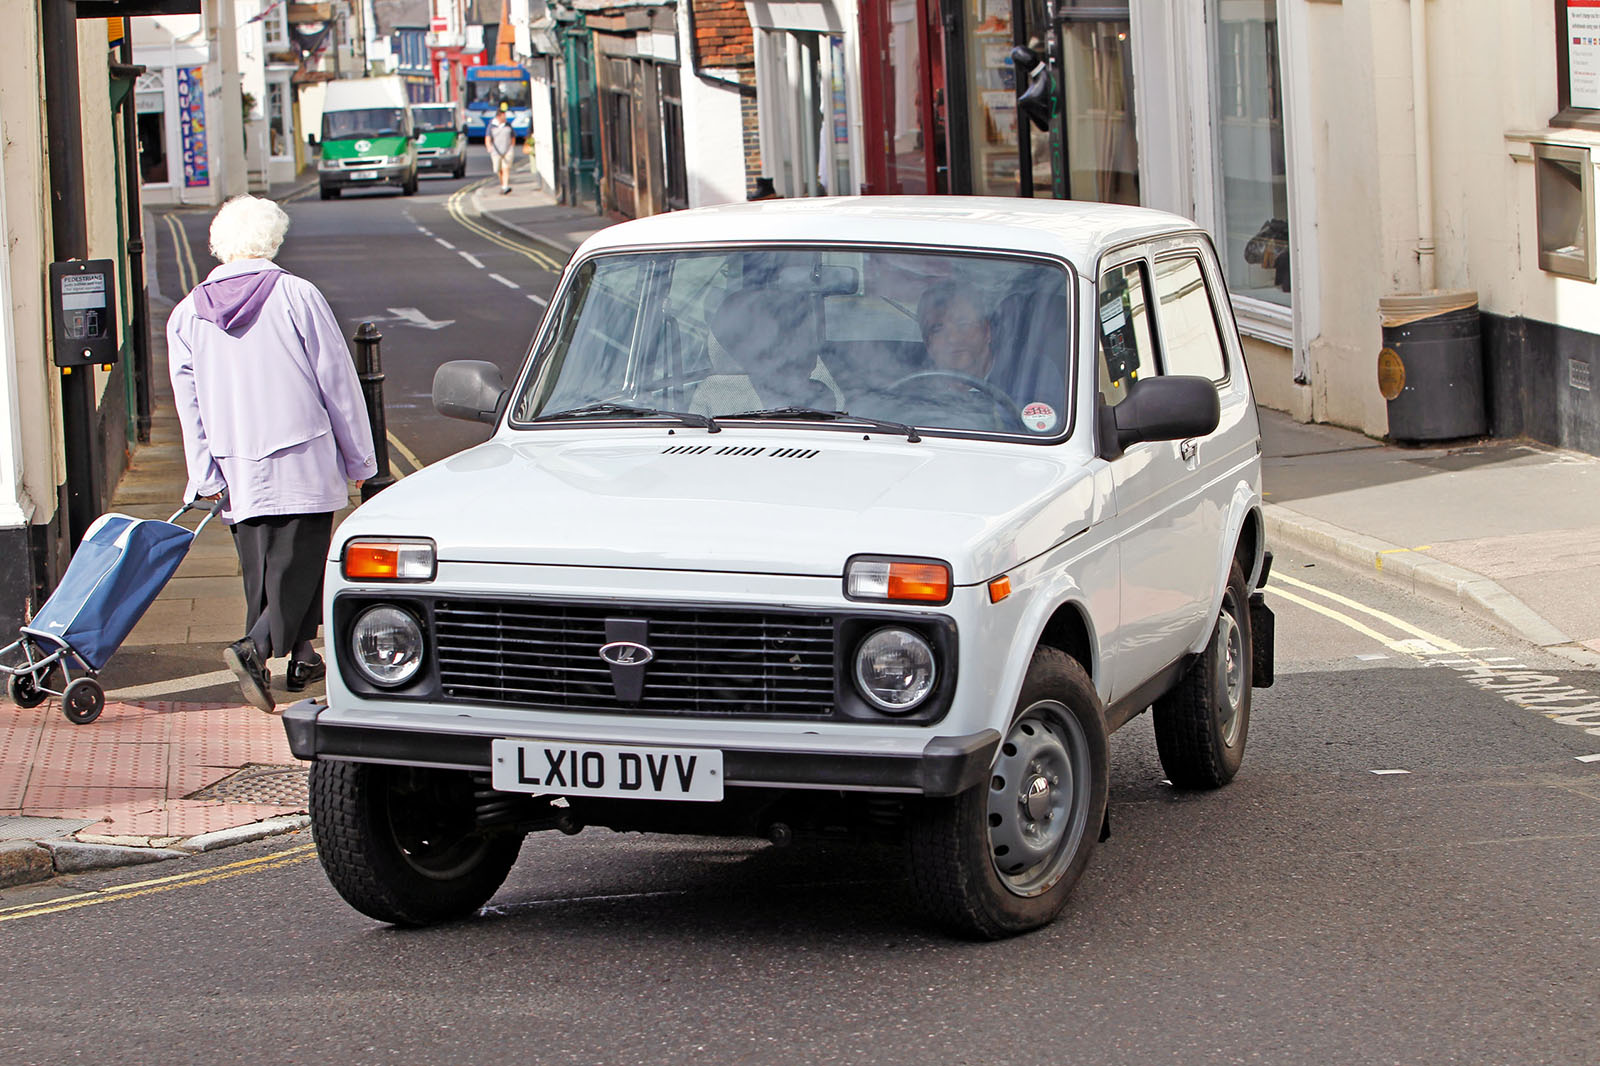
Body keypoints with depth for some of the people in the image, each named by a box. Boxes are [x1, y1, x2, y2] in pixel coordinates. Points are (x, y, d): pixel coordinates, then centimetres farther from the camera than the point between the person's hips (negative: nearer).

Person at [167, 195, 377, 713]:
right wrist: (358, 455, 5)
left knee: (261, 567, 16)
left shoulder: (187, 313, 4)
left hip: (237, 473, 4)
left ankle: (301, 657, 20)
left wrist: (206, 477, 8)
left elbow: (190, 403, 5)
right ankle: (254, 648, -20)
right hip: (303, 462, -4)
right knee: (299, 564, -2)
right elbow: (337, 379, -4)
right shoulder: (297, 296, -7)